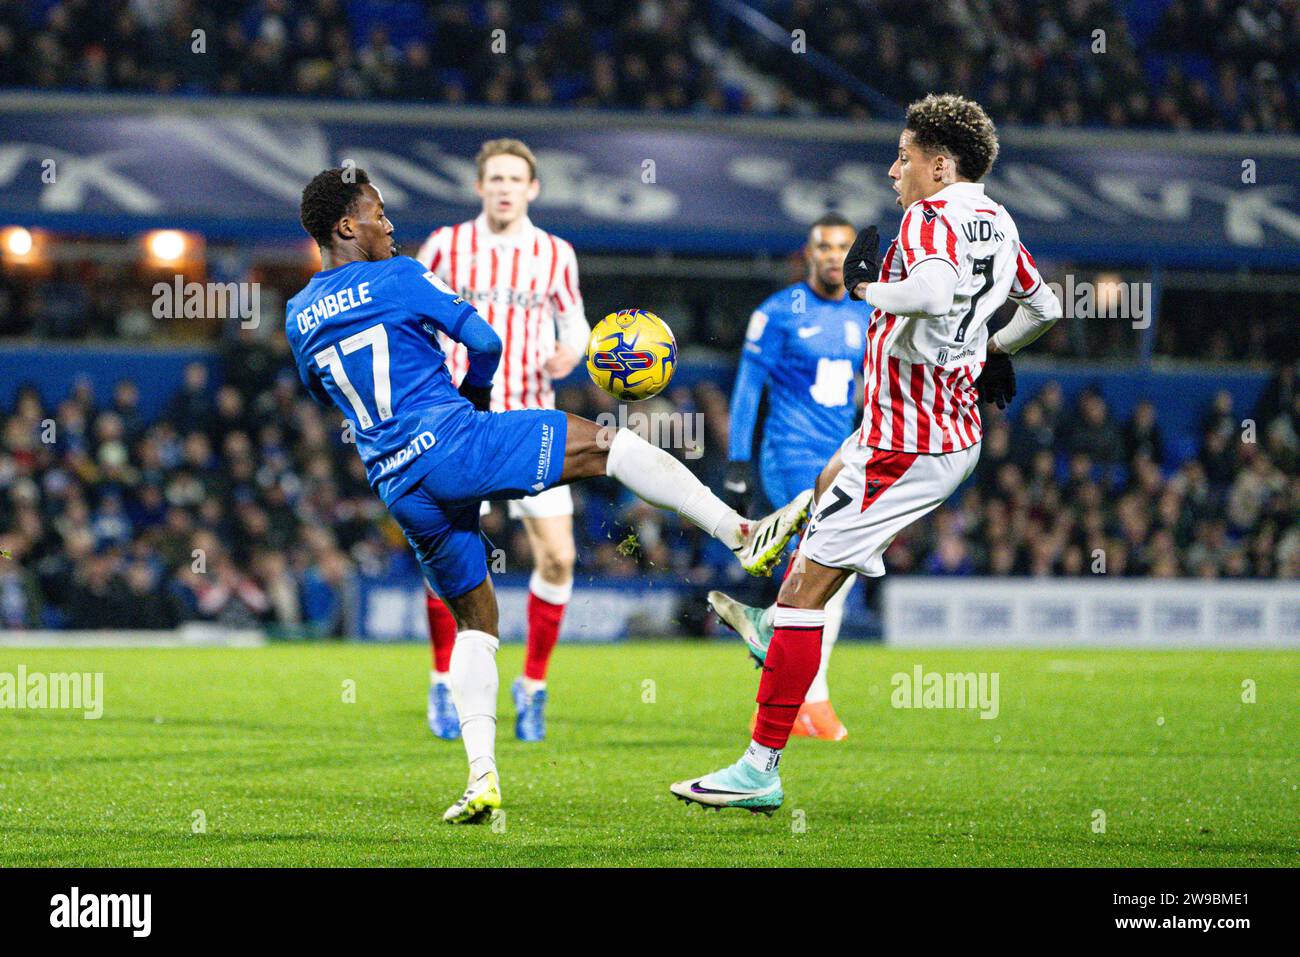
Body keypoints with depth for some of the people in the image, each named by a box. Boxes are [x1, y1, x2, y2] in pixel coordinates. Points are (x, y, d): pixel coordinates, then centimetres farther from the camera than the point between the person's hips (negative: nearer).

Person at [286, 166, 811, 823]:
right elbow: (485, 342, -3)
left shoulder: (298, 317, 14)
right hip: (454, 441, -6)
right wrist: (469, 398, 16)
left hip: (398, 490, 6)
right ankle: (744, 535, -7)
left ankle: (481, 775, 2)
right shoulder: (397, 277, -3)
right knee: (608, 444, 3)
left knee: (473, 622, 16)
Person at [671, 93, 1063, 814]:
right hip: (957, 435, 10)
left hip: (904, 449, -10)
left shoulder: (931, 216, -19)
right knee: (830, 483, 37)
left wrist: (870, 286, -22)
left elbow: (935, 293, -40)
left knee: (807, 586, -8)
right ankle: (776, 627, 54)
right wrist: (996, 353, 38)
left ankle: (761, 768, -8)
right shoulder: (997, 222, 7)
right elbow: (1045, 307, 22)